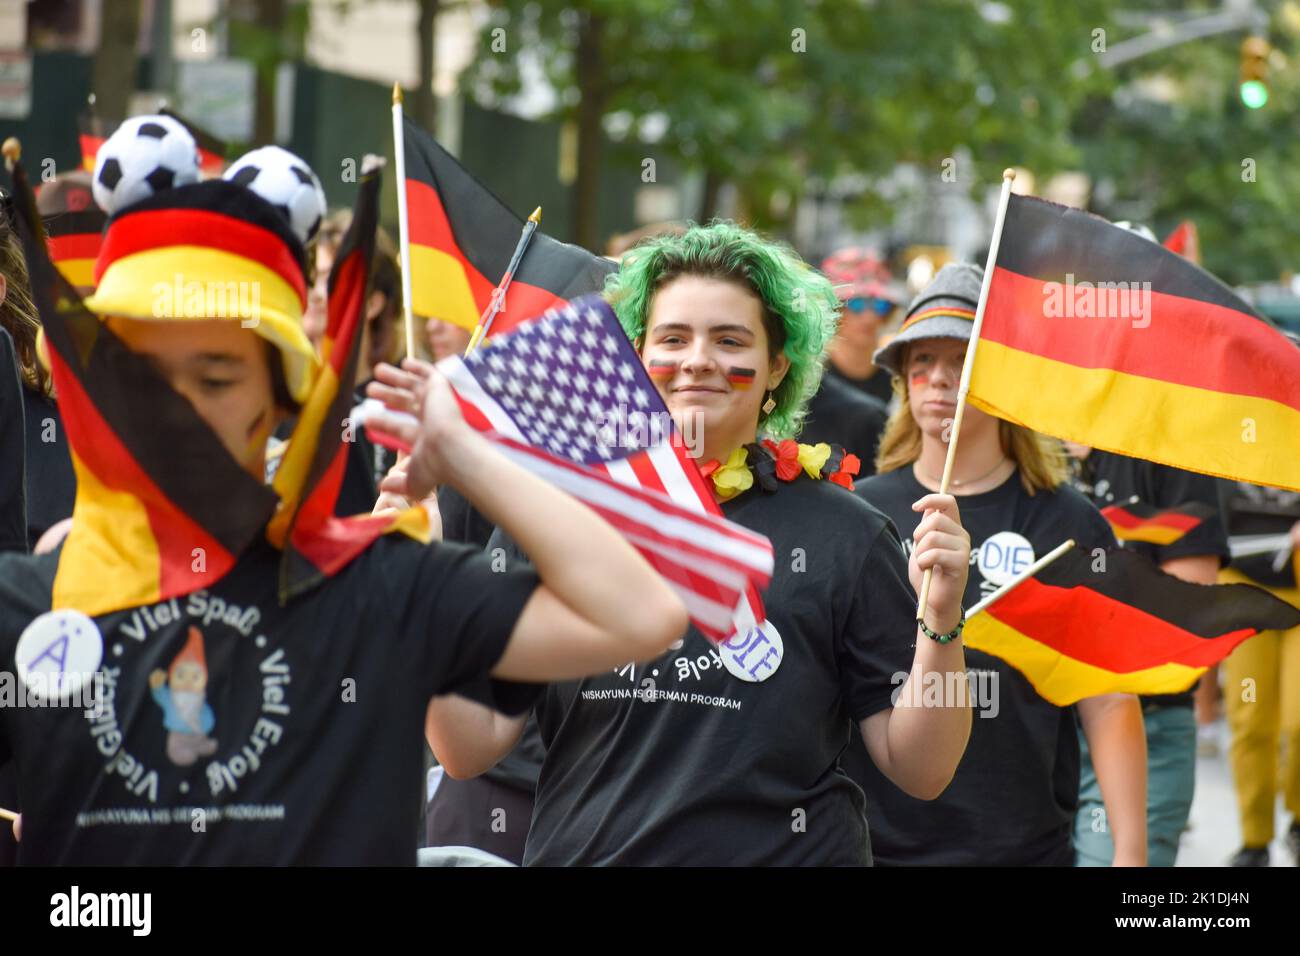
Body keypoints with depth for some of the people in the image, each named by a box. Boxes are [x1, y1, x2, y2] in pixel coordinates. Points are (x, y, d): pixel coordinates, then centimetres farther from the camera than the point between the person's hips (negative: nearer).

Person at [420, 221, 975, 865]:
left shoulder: (844, 536, -3)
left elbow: (920, 773, -5)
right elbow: (469, 750, -2)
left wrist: (941, 618, -18)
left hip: (787, 851, -1)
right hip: (579, 850, 2)